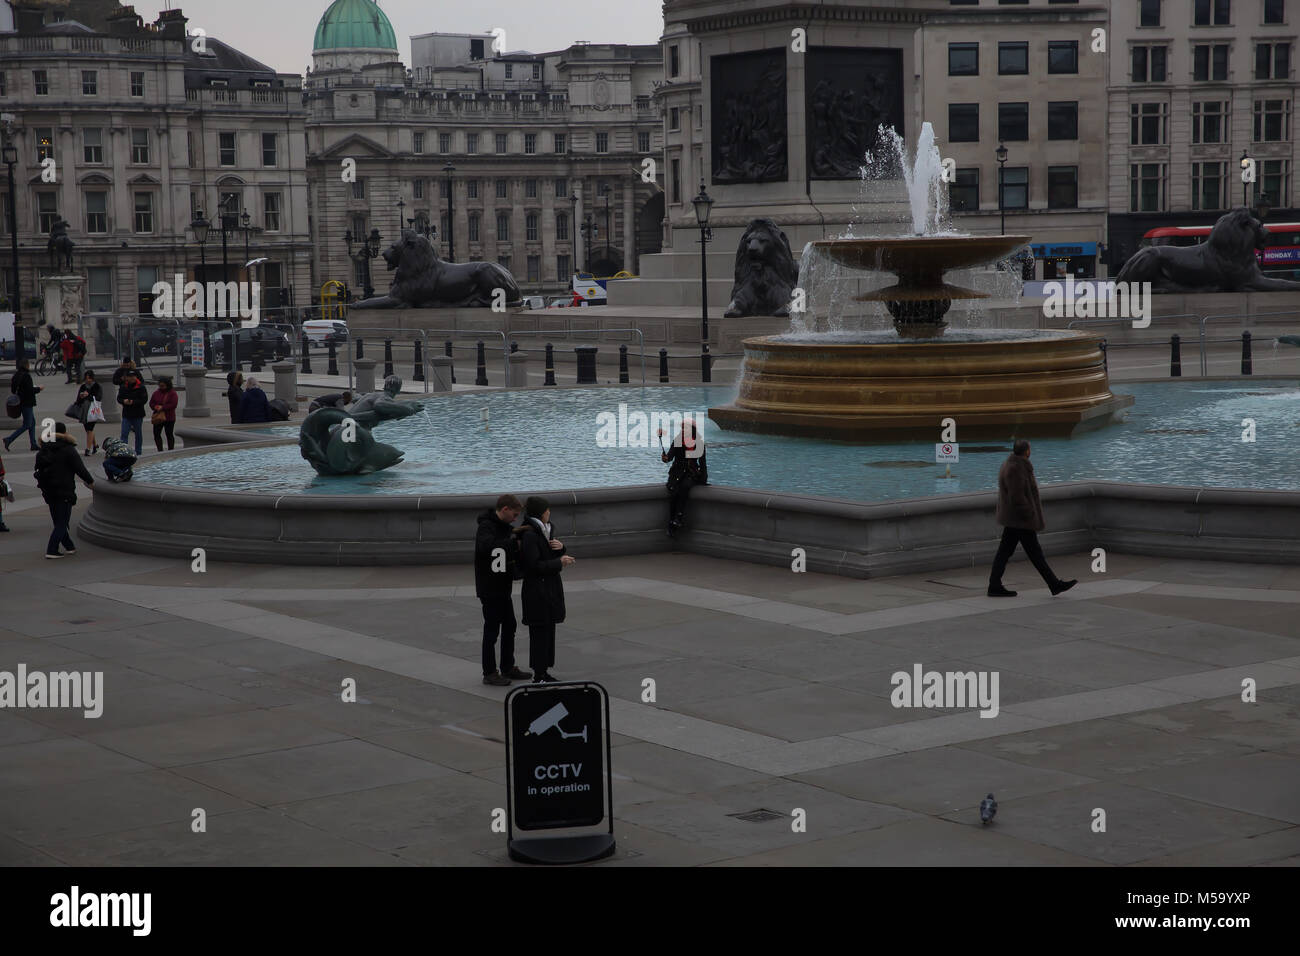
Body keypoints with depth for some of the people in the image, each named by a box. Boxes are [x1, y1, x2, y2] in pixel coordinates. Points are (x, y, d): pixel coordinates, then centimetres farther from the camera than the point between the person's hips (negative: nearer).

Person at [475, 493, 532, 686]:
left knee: (510, 626, 15)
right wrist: (514, 543, -35)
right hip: (490, 589, -9)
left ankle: (508, 667, 26)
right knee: (492, 629, -2)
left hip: (503, 588, 9)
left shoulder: (504, 527, 11)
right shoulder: (486, 526, -17)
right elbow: (485, 546, -38)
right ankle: (489, 673, 7)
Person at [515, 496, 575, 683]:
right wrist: (559, 563, -16)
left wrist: (561, 547, -3)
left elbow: (557, 555, 19)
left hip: (550, 589, 10)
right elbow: (534, 565, -22)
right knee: (540, 632, -5)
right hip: (537, 591, -10)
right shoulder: (530, 535, -17)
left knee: (548, 631, 13)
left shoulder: (544, 530, 13)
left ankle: (543, 672, 21)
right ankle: (539, 676, 0)